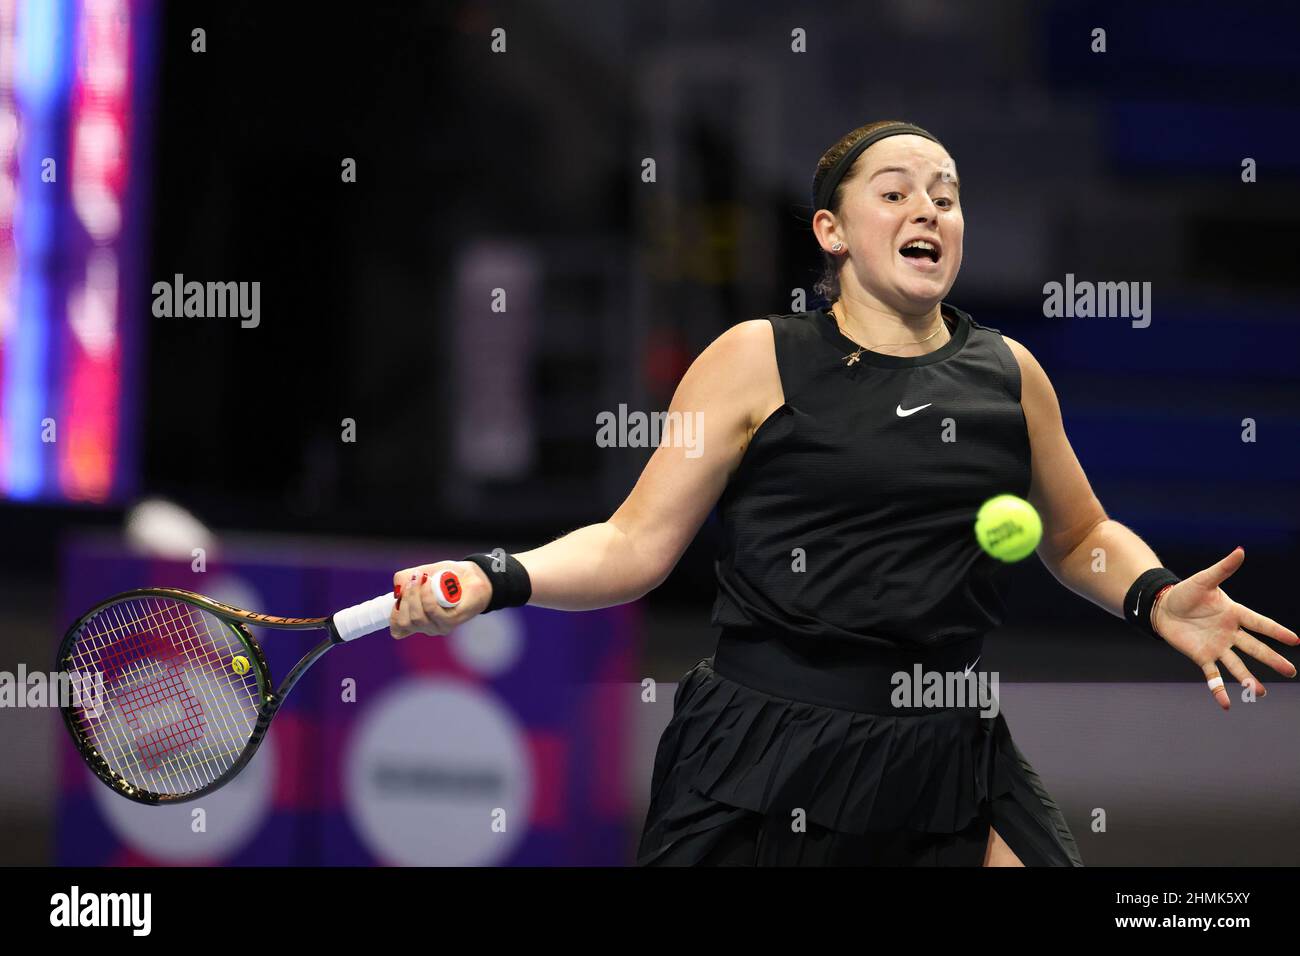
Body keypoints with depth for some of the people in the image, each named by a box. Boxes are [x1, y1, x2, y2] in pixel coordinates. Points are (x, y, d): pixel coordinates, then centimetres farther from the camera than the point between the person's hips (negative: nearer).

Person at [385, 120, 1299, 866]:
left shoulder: (1010, 374, 9)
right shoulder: (755, 361, -1)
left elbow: (1079, 536, 24)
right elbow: (636, 544, -1)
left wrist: (1155, 597, 4)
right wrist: (495, 581, -17)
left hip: (950, 767, 3)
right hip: (765, 765, -3)